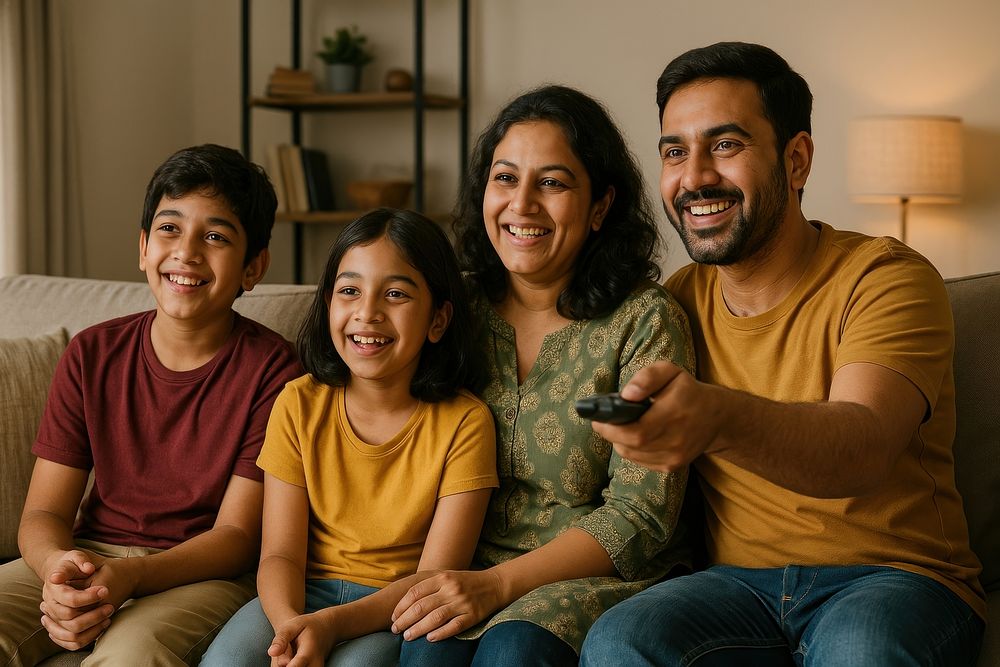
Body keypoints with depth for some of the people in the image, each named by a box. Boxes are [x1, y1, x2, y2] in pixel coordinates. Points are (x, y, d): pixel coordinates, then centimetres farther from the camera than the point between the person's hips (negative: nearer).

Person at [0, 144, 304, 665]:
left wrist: (129, 576, -27)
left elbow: (236, 534, -10)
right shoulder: (92, 355, 4)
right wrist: (58, 566, -24)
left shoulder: (271, 370, -9)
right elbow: (43, 513, 1)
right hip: (90, 557, 4)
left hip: (203, 572, -4)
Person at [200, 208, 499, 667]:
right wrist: (289, 623, -26)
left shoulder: (464, 422, -9)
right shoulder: (298, 405, -1)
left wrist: (332, 624, -27)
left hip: (399, 611, -2)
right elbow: (280, 553, -3)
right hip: (307, 594, 3)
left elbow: (435, 576, -11)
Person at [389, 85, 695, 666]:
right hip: (472, 569, 3)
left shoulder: (644, 321, -6)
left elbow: (639, 516, -10)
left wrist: (499, 584, -20)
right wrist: (438, 582, -7)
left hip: (604, 577, -3)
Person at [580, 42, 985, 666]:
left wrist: (720, 419, -47)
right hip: (740, 584, 3)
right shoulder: (681, 298, 9)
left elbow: (864, 446, -28)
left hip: (896, 576, -3)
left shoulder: (888, 278, -6)